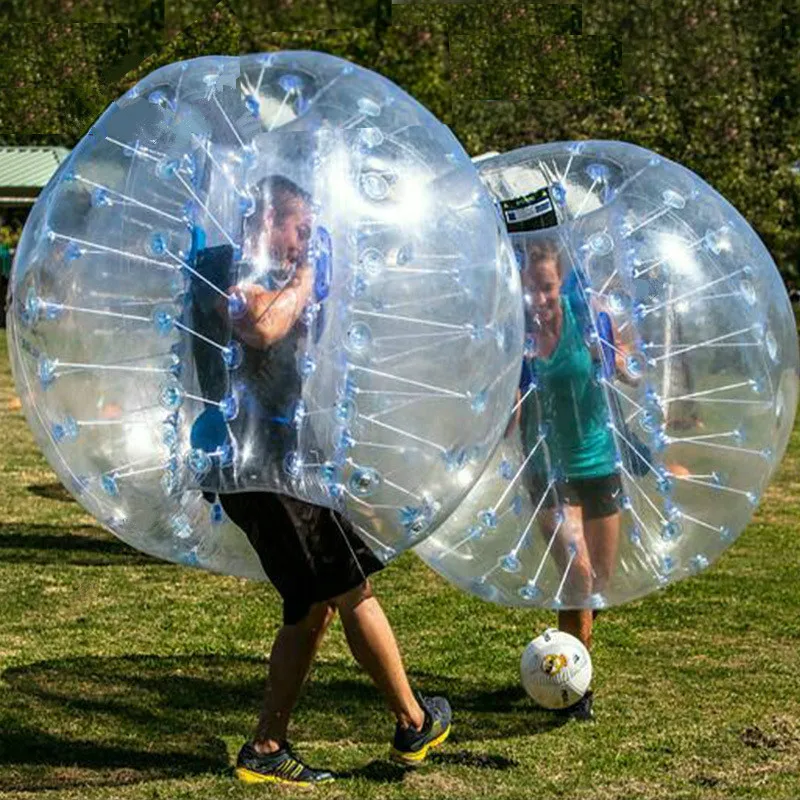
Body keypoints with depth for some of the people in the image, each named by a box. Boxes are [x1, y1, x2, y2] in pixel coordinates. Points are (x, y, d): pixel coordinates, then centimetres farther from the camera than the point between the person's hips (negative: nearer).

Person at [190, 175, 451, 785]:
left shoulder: (261, 278, 22)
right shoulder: (224, 267, -10)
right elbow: (261, 328, -30)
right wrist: (301, 284, -14)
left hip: (277, 455, 11)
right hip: (258, 459, -11)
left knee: (314, 608, 11)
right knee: (353, 588, -2)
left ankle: (267, 749, 14)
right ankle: (415, 724, 11)